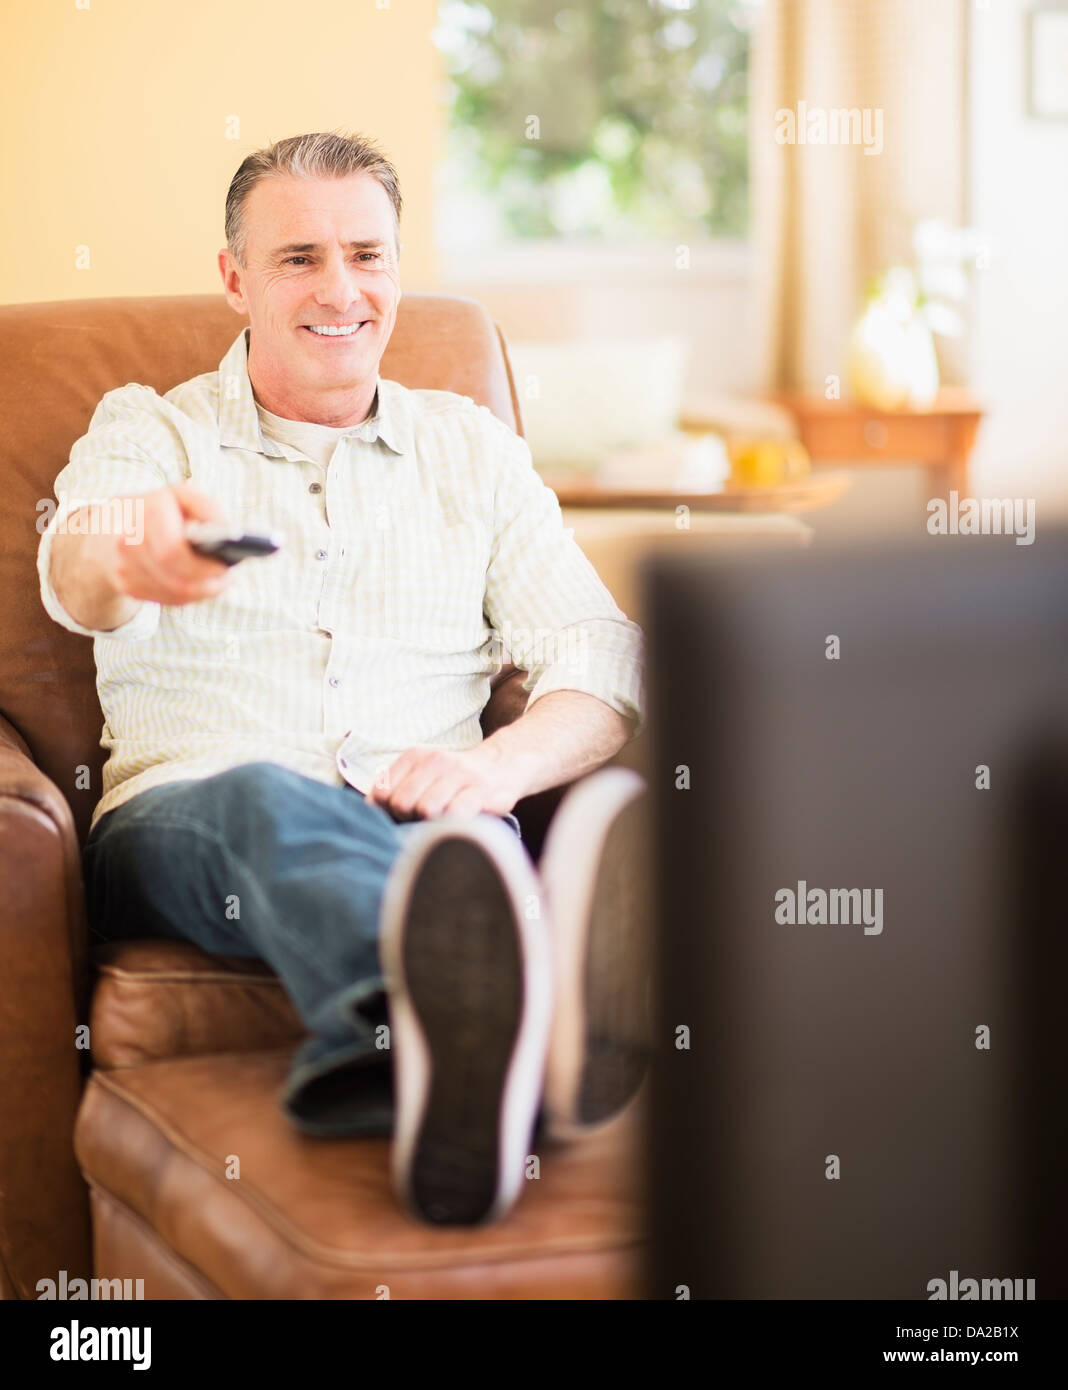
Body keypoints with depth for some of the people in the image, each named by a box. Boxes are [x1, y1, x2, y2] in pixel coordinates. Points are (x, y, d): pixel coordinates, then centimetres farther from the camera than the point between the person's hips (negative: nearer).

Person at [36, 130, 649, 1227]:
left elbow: (600, 661, 9)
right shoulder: (146, 430, 15)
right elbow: (75, 575, -10)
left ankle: (397, 1058, -73)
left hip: (426, 817, 2)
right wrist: (128, 560, -39)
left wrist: (500, 765, -16)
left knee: (463, 840, -38)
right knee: (271, 802, -41)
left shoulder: (473, 449, 21)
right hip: (182, 824, -2)